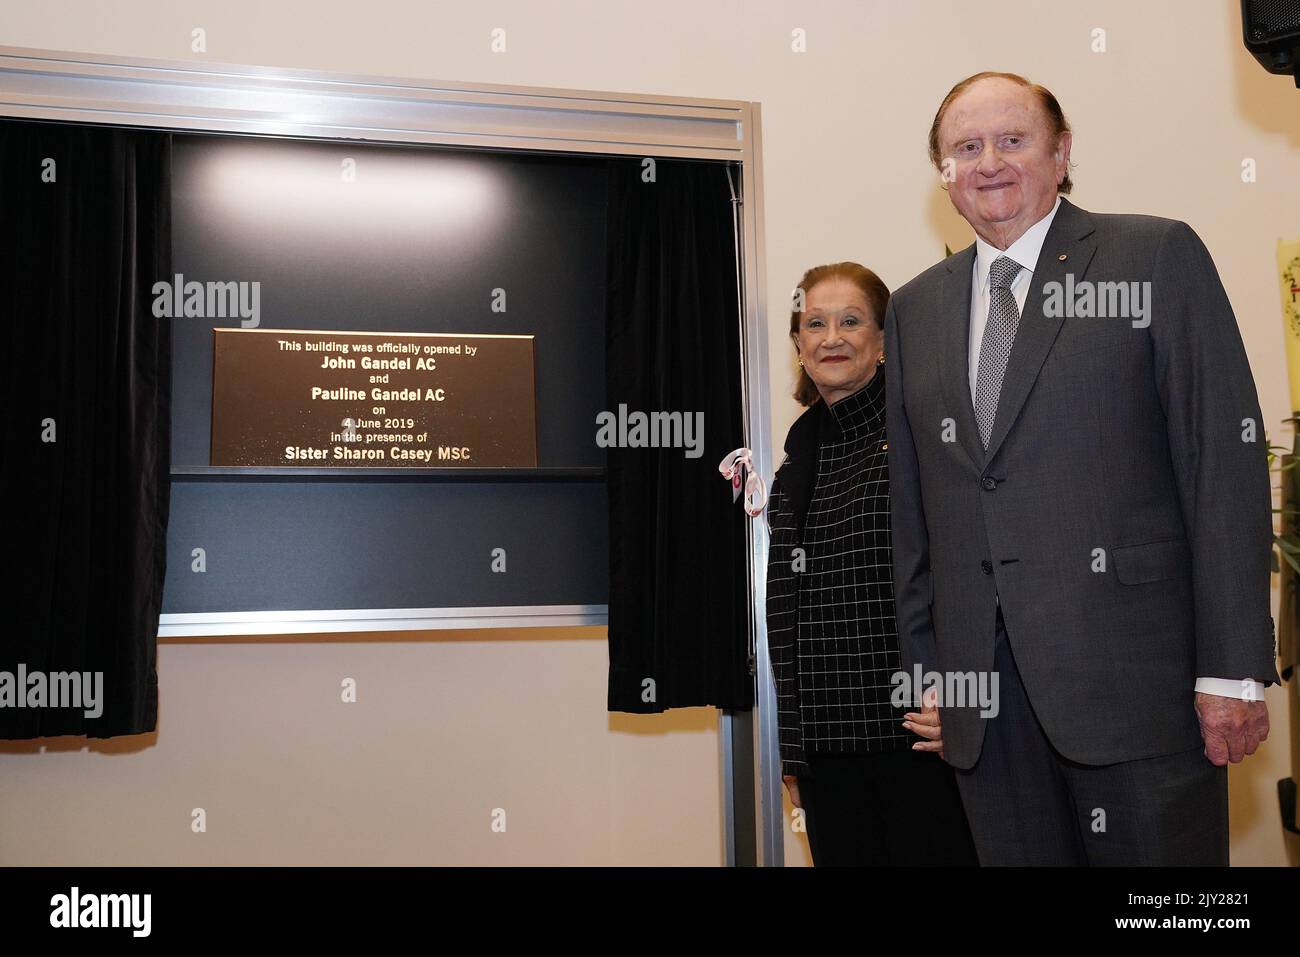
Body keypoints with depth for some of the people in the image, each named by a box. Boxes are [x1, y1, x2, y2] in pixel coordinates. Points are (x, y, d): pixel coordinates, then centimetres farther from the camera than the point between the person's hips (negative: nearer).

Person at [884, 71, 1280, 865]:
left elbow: (1227, 463, -5)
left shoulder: (1159, 257, 1)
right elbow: (911, 507, 13)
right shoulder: (916, 307, 14)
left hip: (1134, 671, -3)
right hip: (982, 684, 4)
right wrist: (921, 665, 8)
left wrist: (1233, 668, -10)